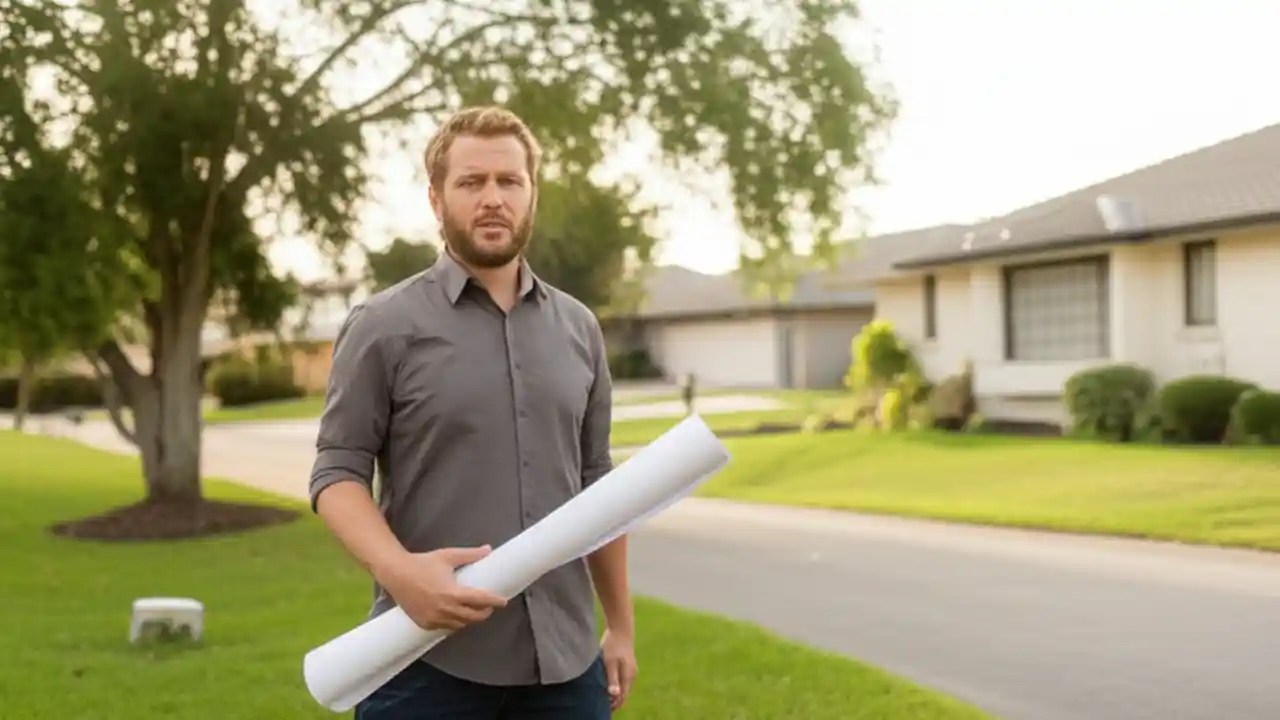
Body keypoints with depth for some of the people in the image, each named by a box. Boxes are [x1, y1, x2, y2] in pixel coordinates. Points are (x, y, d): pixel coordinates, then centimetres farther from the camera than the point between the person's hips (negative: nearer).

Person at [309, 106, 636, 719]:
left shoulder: (578, 327, 10)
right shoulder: (384, 326, -3)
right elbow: (338, 472, -5)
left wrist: (620, 625, 15)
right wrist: (398, 570, -23)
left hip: (564, 660, 4)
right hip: (427, 662, -4)